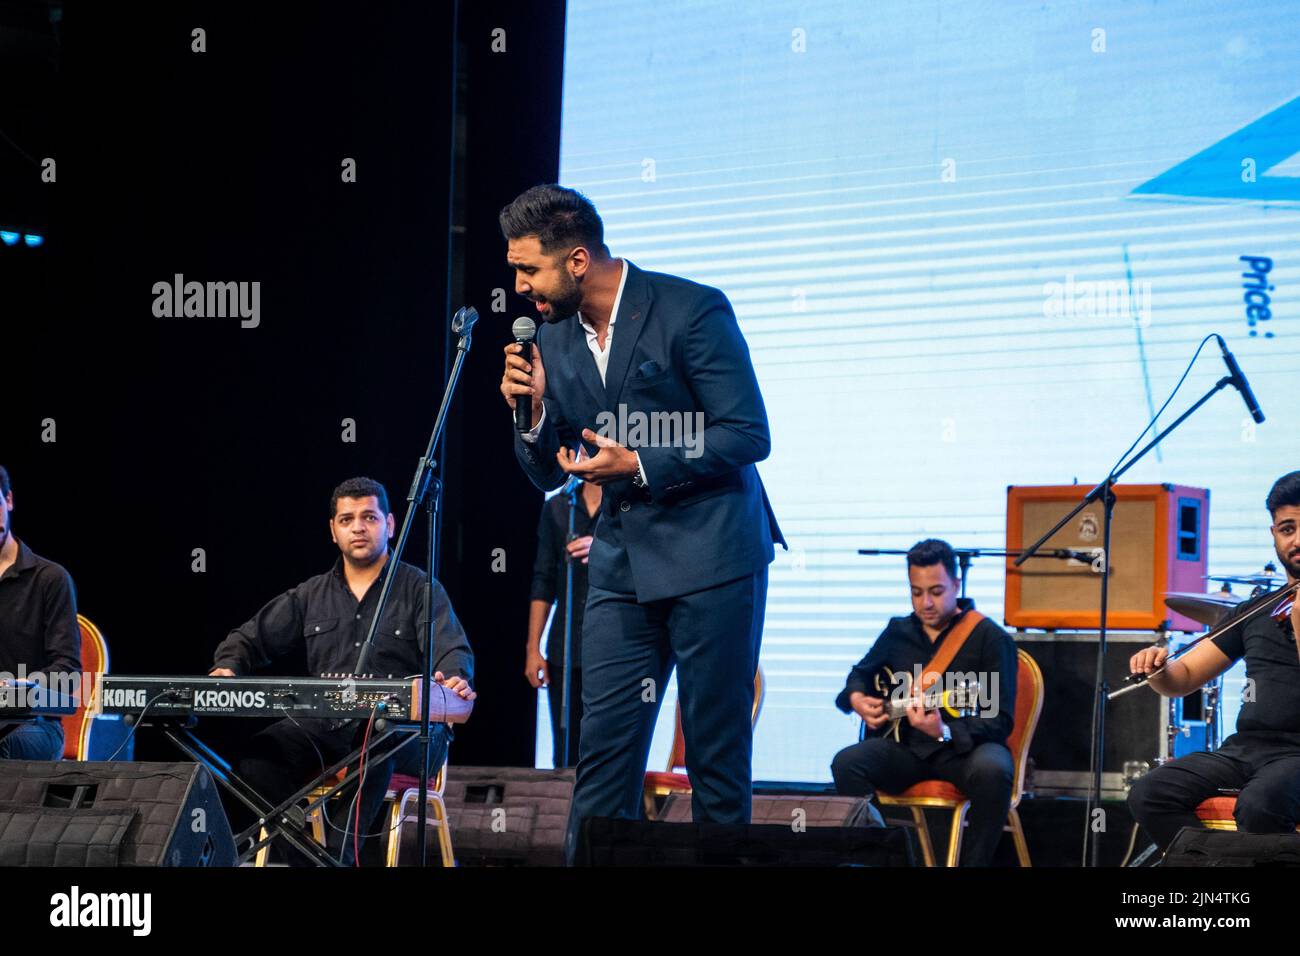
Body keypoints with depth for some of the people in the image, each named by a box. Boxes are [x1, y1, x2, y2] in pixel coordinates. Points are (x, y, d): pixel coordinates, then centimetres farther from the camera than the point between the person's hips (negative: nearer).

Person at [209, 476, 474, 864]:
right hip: (327, 728, 4)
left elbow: (452, 649, -9)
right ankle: (302, 857, -25)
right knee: (260, 754, -25)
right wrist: (227, 668, -2)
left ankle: (338, 855, -40)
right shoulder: (311, 595, 19)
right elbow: (252, 637, 22)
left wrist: (454, 679, -35)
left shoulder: (420, 589, 6)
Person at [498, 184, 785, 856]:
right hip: (621, 565, 6)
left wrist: (639, 466, -17)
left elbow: (749, 435, -13)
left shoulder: (691, 311, -11)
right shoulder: (552, 338, 9)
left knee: (715, 747, -1)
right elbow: (549, 475, 14)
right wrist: (532, 410, -6)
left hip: (710, 555, -6)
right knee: (604, 744, 0)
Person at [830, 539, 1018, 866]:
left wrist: (946, 732, -30)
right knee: (847, 764, -25)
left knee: (992, 771, -39)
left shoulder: (991, 638, -6)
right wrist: (857, 698, 3)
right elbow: (860, 674, 28)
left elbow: (1000, 720, -11)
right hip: (905, 743, 4)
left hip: (965, 745, -4)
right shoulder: (898, 631, 11)